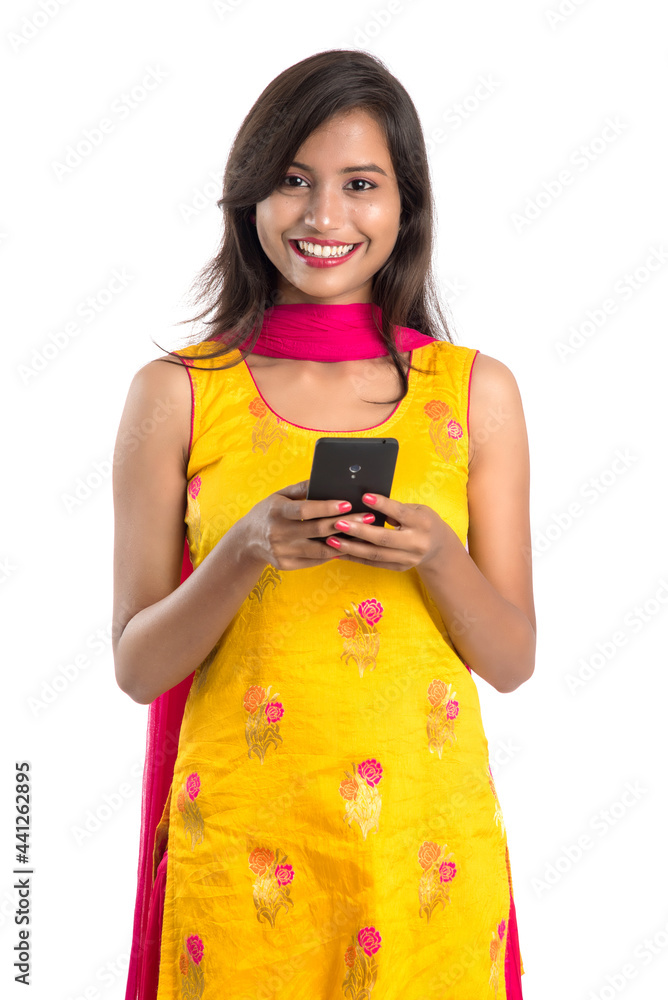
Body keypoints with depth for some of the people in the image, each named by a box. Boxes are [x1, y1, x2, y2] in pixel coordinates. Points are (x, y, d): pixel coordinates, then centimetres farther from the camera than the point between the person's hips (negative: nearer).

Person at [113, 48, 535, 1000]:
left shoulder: (476, 389, 1)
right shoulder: (176, 394, -3)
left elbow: (513, 661, 2)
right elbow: (137, 666, -3)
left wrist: (435, 554, -17)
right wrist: (247, 551, -20)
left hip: (426, 841, 1)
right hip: (237, 840, -1)